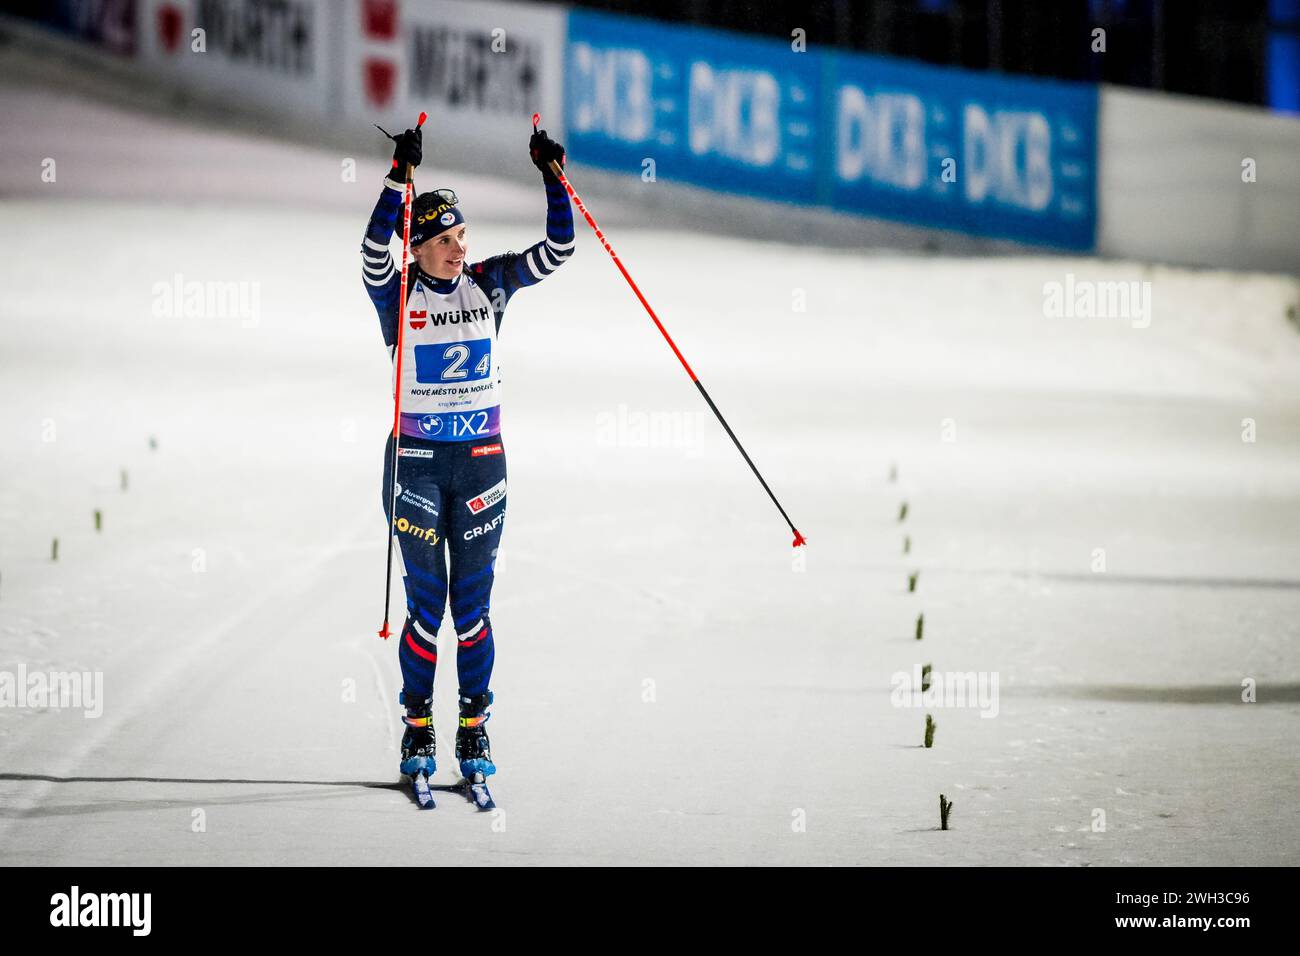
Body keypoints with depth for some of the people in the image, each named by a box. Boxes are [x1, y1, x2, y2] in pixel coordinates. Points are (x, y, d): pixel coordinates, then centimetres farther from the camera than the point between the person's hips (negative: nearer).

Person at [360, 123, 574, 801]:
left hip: (481, 460, 3)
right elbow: (374, 251, -27)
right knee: (427, 601, -1)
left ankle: (473, 731, 11)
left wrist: (553, 178, -13)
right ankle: (418, 727, 11)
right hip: (417, 460, -2)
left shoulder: (488, 284, 4)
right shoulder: (399, 294, -6)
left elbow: (557, 250, -2)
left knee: (472, 602, 4)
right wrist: (398, 180, -36)